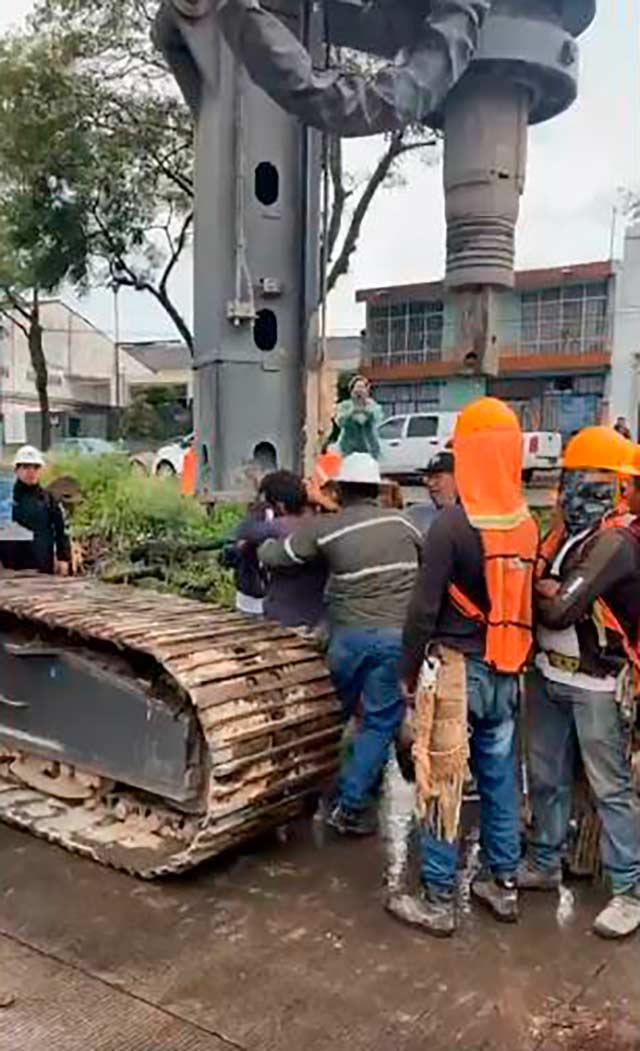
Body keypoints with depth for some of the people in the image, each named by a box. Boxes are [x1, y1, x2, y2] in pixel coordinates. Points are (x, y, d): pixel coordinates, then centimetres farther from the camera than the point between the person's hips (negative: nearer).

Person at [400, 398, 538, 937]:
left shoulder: (452, 523, -16)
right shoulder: (527, 524, 1)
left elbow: (424, 610, -15)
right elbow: (527, 602, 8)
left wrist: (410, 673, -3)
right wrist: (515, 662, 18)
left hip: (455, 669, -6)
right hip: (504, 672, 6)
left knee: (442, 785, 4)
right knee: (500, 779, 16)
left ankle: (438, 902, 14)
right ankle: (503, 885, 30)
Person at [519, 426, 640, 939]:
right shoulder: (563, 533, 8)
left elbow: (559, 609, -24)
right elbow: (538, 595, 7)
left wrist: (537, 589, -5)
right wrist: (547, 587, -14)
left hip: (596, 685, -8)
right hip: (548, 675, 8)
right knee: (547, 776, 18)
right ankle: (544, 863, 34)